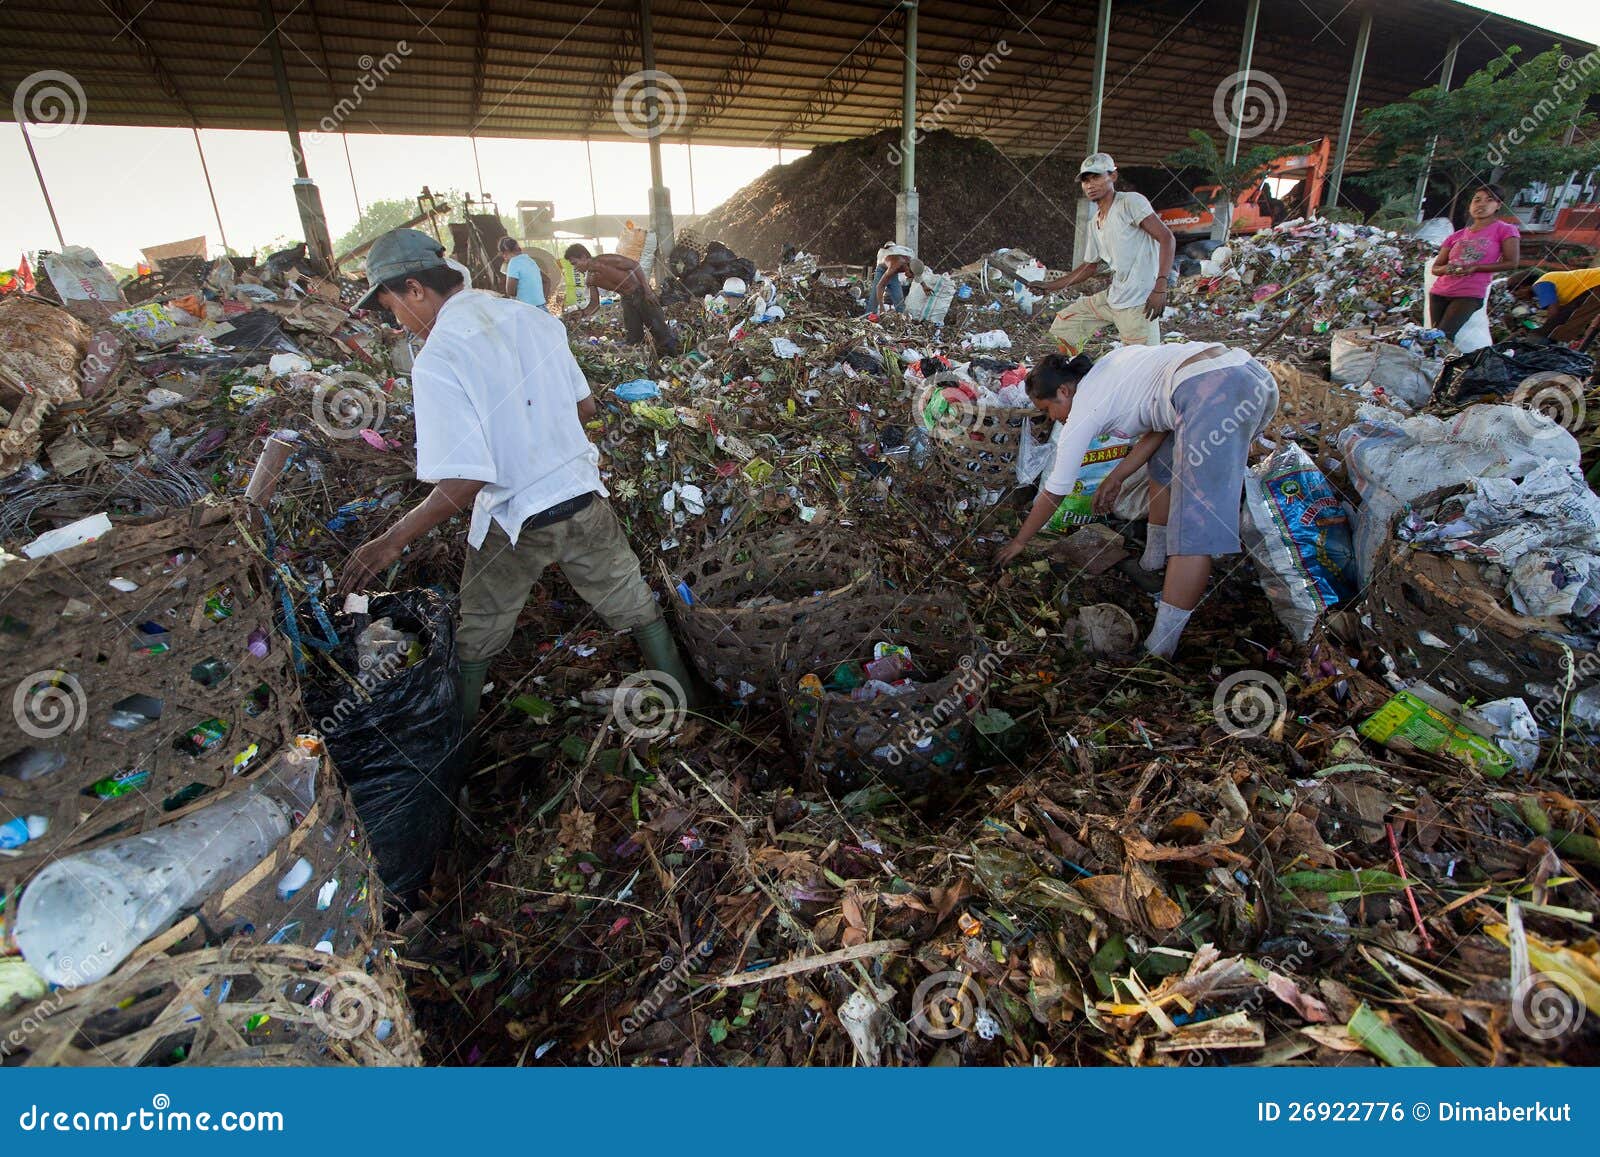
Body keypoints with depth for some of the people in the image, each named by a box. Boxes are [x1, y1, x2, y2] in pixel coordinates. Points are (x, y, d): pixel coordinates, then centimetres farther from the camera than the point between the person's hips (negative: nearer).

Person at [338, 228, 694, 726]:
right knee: (634, 605, 20)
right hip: (583, 499, 5)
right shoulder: (533, 318, -2)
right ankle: (682, 700, 34)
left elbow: (465, 480, -24)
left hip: (515, 522, -4)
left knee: (477, 638, 18)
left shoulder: (436, 360, -19)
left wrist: (391, 542, -13)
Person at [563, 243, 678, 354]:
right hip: (627, 301, 7)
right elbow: (594, 304, 7)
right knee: (633, 340, 5)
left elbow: (634, 265, -17)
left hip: (641, 294, -7)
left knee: (660, 330, -4)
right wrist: (582, 313, -14)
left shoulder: (605, 260, -19)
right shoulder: (590, 279, 2)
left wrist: (647, 289, -22)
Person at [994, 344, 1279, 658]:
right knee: (1165, 466, 29)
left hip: (1211, 394, -9)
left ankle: (1158, 652, -7)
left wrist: (1019, 541, 25)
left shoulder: (1084, 410, 6)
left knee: (1196, 527, -11)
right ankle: (1153, 564, 39)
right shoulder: (1108, 368, 26)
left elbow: (1054, 492, 14)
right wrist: (1115, 477, 28)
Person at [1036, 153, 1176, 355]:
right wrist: (1052, 285, 19)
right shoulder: (1094, 223, 16)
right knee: (1063, 324, 13)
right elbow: (1090, 266, 27)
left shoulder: (1131, 202, -8)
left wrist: (1160, 286, -23)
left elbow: (1166, 238, -14)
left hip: (1139, 304, -8)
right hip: (1112, 298, 8)